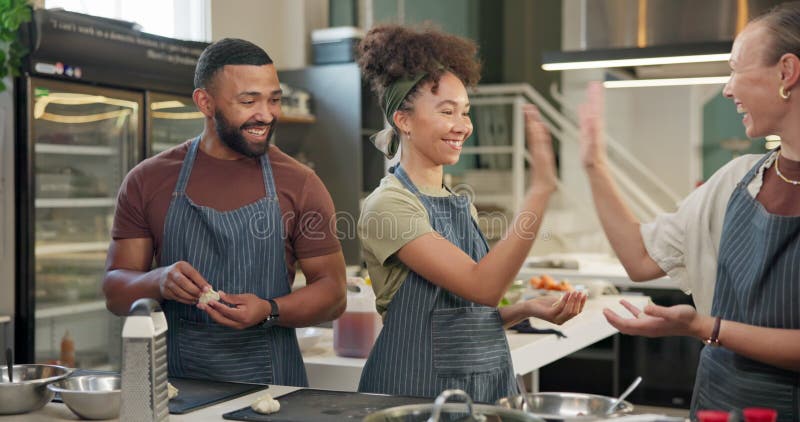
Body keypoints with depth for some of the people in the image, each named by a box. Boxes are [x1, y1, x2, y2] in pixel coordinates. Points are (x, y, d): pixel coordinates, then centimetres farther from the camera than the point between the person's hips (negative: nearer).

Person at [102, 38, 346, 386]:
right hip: (174, 380, 1)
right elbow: (115, 293, 6)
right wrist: (159, 282, -15)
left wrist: (269, 311, -15)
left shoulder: (300, 184, 2)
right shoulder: (146, 181, 5)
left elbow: (332, 292, 3)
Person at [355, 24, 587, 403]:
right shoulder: (387, 206, -15)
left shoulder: (463, 207, 7)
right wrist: (540, 188, -27)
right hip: (415, 390, -6)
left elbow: (471, 316, 12)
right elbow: (483, 286, -24)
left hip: (486, 386, 7)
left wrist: (527, 309, -5)